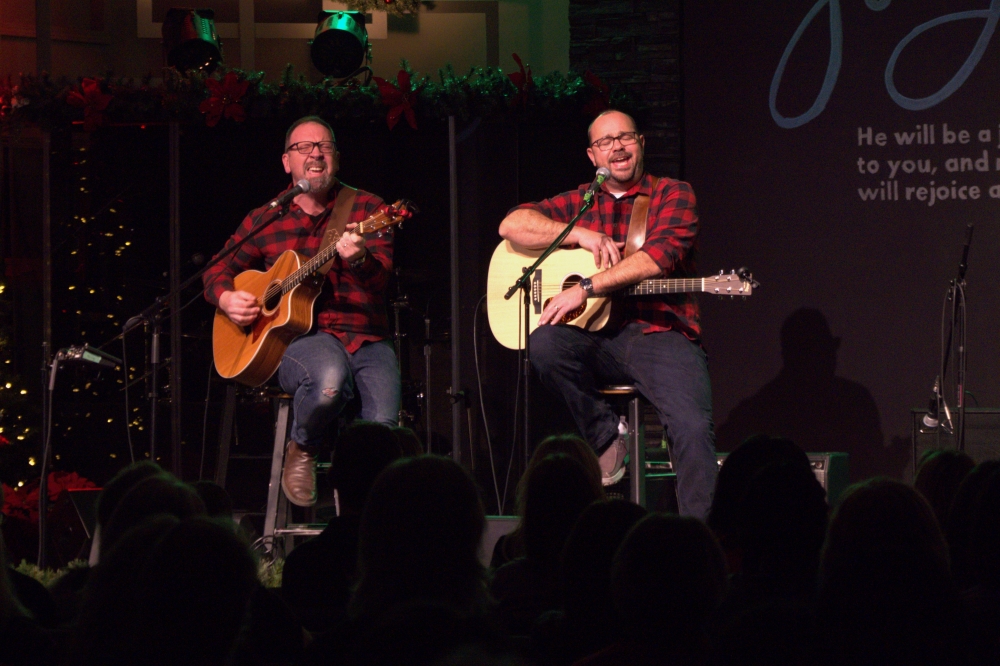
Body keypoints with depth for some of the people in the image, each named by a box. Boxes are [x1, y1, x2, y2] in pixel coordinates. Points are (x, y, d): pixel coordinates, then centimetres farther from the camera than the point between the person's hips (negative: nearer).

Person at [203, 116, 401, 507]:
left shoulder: (366, 209, 6)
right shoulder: (265, 221, 12)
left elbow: (380, 276, -10)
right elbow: (219, 270, 22)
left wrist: (358, 259, -34)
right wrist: (226, 299, -2)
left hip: (366, 338, 0)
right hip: (298, 339, 0)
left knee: (383, 428, -27)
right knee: (329, 380, -37)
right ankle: (301, 449, -5)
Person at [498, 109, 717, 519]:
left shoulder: (672, 195, 8)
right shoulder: (578, 204, 19)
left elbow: (659, 258, -10)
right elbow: (512, 226, 7)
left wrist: (586, 289, -16)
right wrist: (582, 236, -6)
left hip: (659, 335, -3)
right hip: (596, 340, 3)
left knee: (693, 429, -28)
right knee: (545, 343, -30)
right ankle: (605, 436, -10)